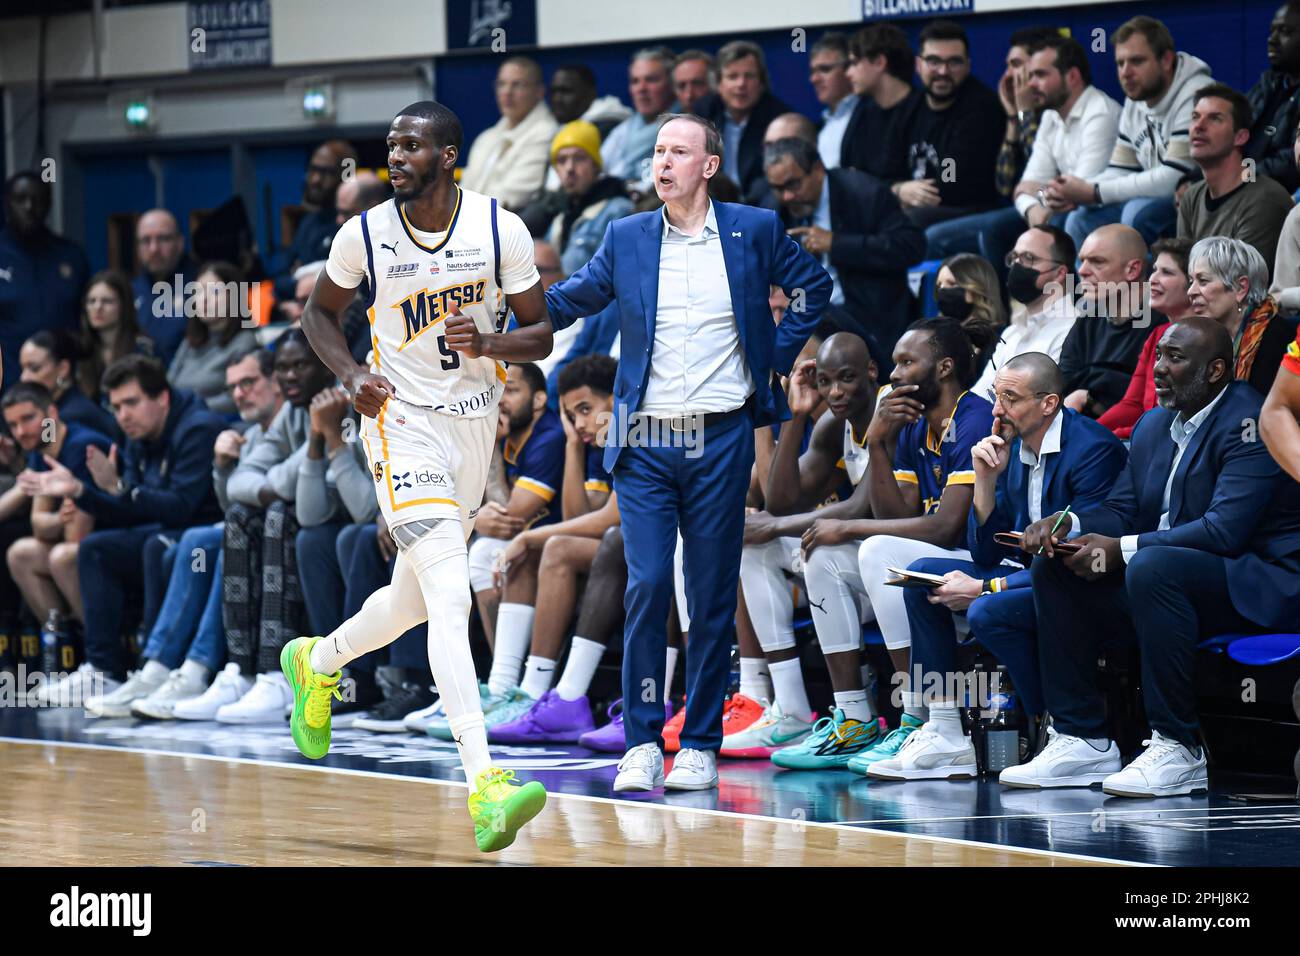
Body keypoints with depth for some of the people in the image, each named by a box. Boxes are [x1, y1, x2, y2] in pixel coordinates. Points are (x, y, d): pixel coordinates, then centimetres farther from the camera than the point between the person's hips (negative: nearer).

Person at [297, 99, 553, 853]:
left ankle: (316, 664, 51)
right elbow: (320, 313, 9)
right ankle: (486, 786, -28)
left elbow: (540, 334, 0)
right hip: (403, 423, -4)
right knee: (452, 599, -19)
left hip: (475, 423, 4)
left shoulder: (501, 229, -7)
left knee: (416, 597, 19)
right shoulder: (366, 233, -8)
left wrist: (490, 343, -21)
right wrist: (351, 375, -9)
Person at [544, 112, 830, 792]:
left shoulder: (754, 231, 3)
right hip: (644, 443, 0)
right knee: (646, 587, -9)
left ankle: (701, 746, 11)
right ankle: (642, 741, 0)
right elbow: (565, 301, 11)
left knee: (712, 598, 3)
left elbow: (814, 286, 17)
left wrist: (779, 353, 8)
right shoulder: (626, 238, 6)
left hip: (722, 438, 0)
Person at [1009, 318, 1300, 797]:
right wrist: (1065, 524, -8)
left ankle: (1179, 750, -30)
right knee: (1054, 569, -3)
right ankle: (1081, 740, -5)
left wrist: (1122, 549, -27)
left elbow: (1225, 529, -25)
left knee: (1151, 566, -36)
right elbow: (1121, 510, 15)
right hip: (1158, 576, 9)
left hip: (1254, 585, -9)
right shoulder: (1153, 426, 14)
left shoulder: (1248, 423, -15)